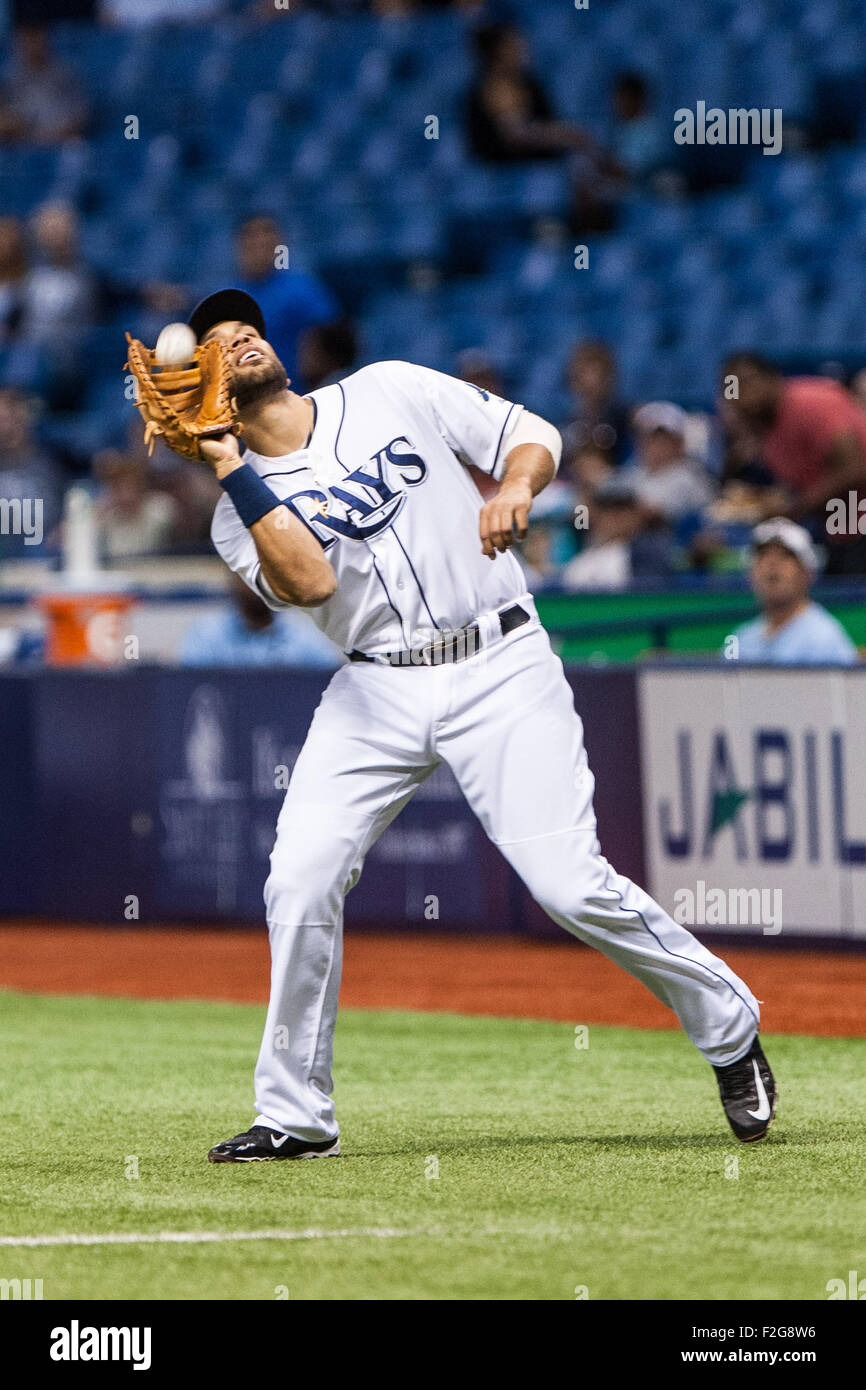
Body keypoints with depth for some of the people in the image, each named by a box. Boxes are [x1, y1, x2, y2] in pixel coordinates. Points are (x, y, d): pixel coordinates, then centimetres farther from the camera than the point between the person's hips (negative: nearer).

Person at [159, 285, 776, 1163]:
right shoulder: (241, 512, 5)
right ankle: (295, 1117, 2)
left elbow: (535, 438, 9)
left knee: (570, 886, -12)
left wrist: (515, 486, -13)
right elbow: (308, 581, -16)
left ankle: (728, 1027, 8)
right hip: (375, 695, 2)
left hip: (499, 671, -2)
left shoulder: (389, 392, 6)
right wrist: (228, 465, -17)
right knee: (300, 884, -12)